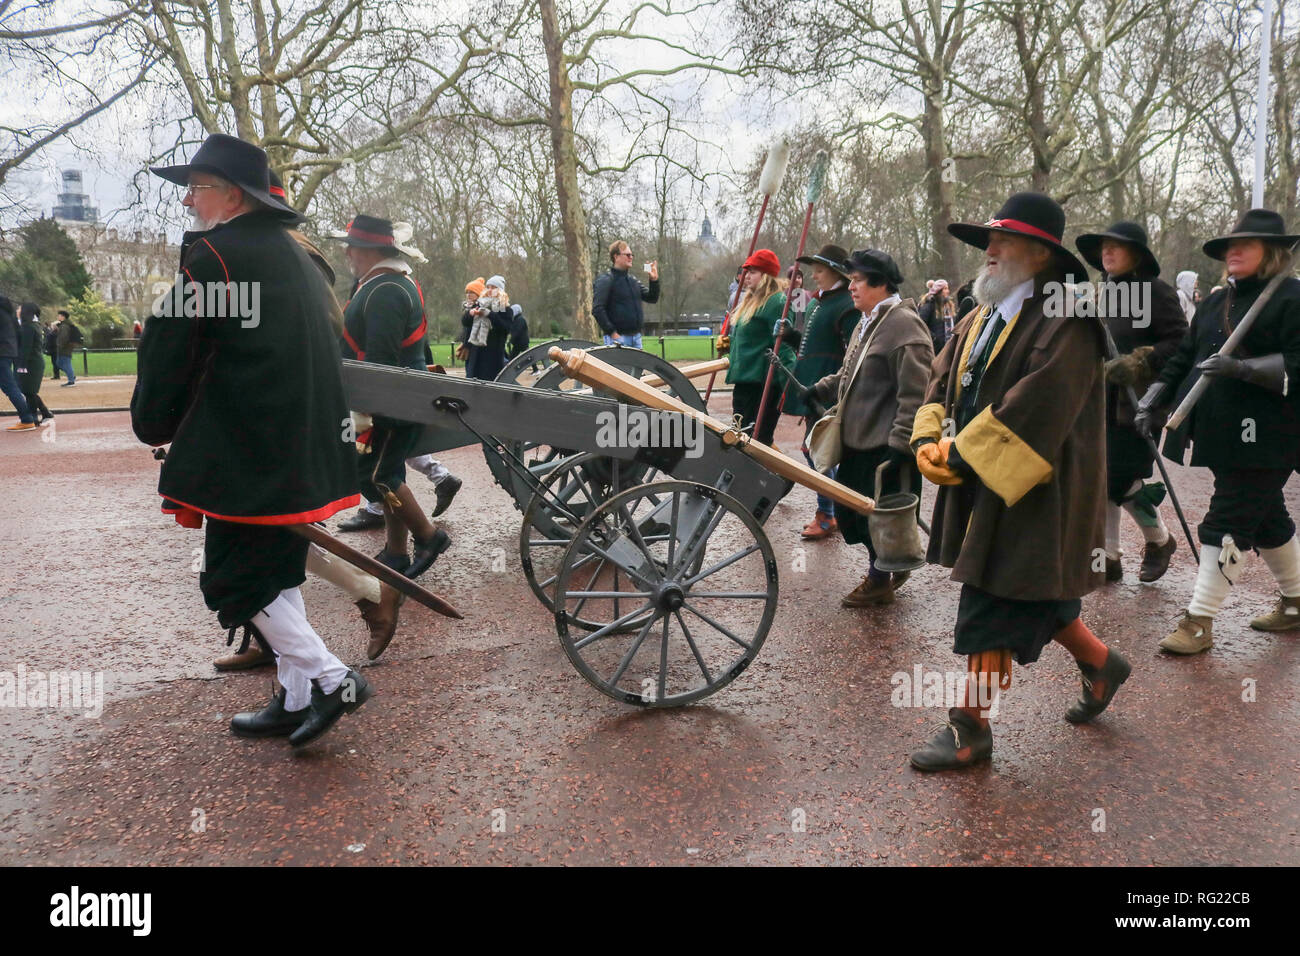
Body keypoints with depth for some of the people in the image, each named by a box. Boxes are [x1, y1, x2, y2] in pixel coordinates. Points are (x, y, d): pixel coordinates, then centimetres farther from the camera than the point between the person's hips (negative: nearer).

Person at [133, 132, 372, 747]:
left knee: (236, 581, 0)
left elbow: (169, 352, -7)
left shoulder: (212, 256, -11)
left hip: (249, 457, -9)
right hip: (303, 455, 9)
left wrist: (154, 426, 9)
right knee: (275, 574, 16)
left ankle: (333, 680, -2)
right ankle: (297, 699, 22)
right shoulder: (292, 256, 16)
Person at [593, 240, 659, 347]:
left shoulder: (633, 280, 15)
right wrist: (612, 333, -19)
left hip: (636, 337, 7)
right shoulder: (605, 280, -7)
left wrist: (654, 280, -1)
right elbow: (597, 309, -15)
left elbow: (652, 298, 16)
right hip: (618, 338, -7)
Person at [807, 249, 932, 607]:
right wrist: (818, 391, 9)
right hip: (858, 442, 10)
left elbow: (915, 395, -21)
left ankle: (878, 581, 21)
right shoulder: (867, 323, 15)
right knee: (848, 509, 15)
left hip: (886, 446, -10)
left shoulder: (904, 325, -17)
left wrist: (899, 444, -23)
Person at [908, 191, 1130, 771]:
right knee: (1036, 601, 21)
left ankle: (970, 729, 8)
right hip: (982, 487, 9)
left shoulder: (1063, 322, -15)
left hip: (1030, 493, -9)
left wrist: (963, 453, -21)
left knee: (992, 612, -4)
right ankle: (1101, 663, 44)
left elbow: (1039, 403, -24)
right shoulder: (981, 318, 13)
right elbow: (943, 379, 9)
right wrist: (929, 440, -8)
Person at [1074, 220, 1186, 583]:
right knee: (1102, 480, 6)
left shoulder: (1156, 291, -8)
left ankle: (1159, 540, 22)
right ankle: (1108, 557, 16)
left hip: (1136, 403, -6)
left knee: (1123, 479, -6)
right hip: (1100, 402, 7)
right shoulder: (1101, 291, 12)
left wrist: (1138, 365, -21)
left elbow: (1180, 342, -13)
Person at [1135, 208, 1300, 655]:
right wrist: (1154, 399, 8)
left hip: (1264, 437, -7)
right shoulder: (1215, 302, 17)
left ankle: (1199, 623, -3)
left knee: (1227, 522, -8)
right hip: (1222, 431, 8)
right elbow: (1185, 355, 18)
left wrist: (1241, 367, -26)